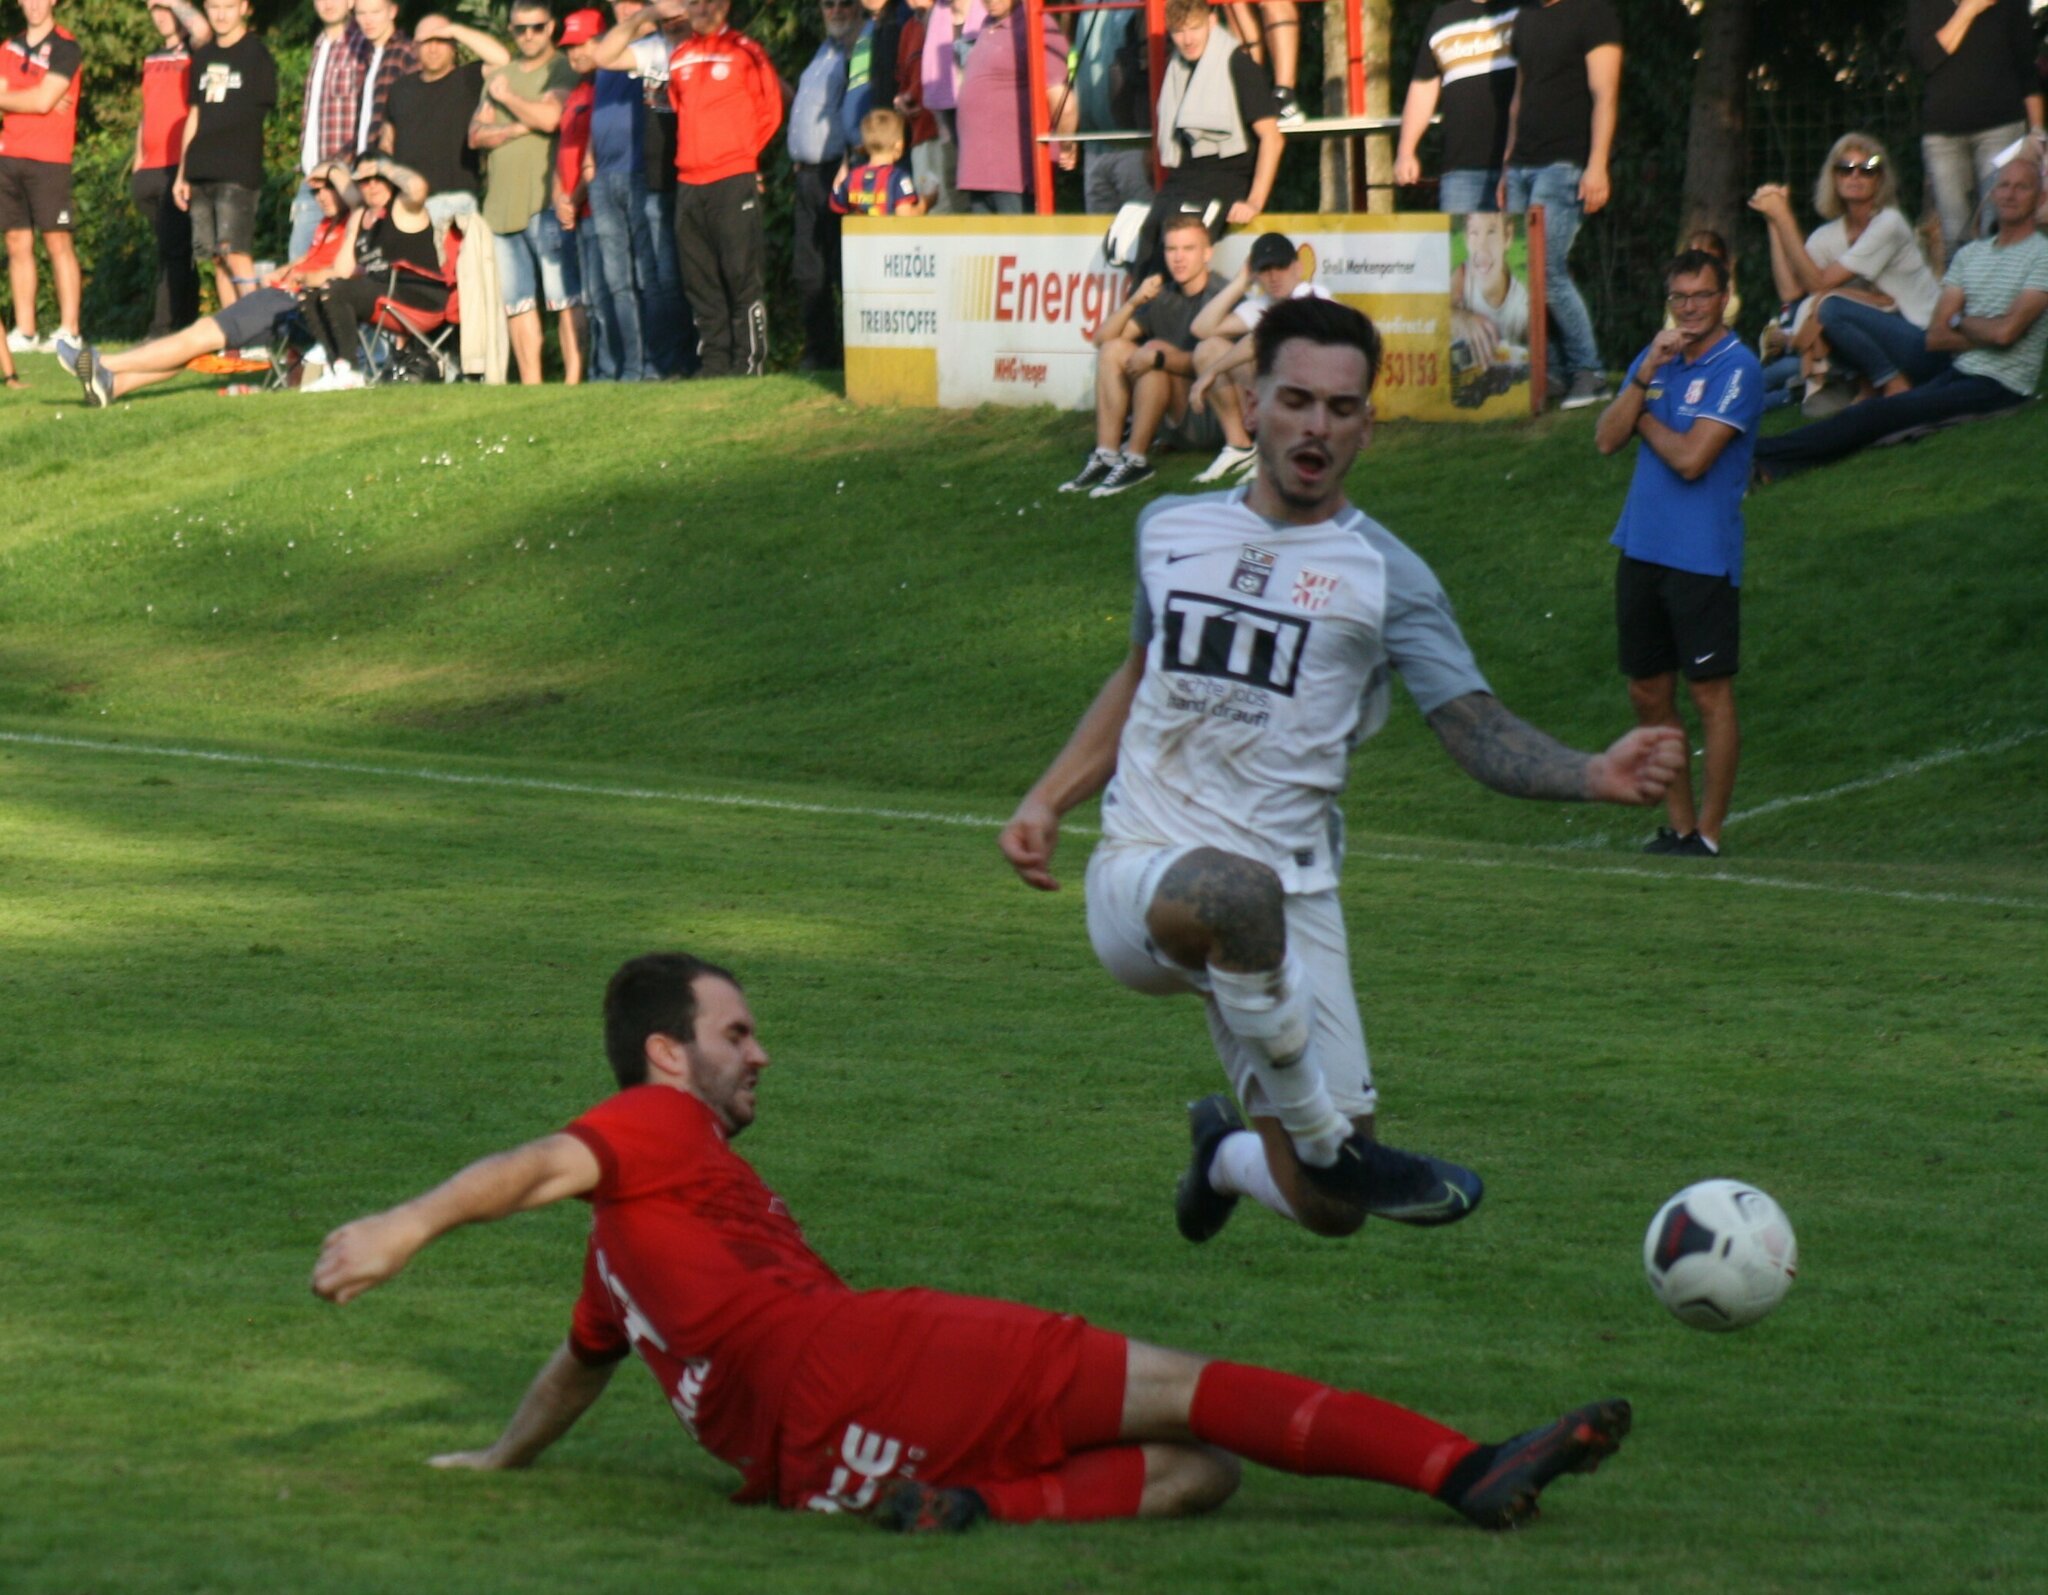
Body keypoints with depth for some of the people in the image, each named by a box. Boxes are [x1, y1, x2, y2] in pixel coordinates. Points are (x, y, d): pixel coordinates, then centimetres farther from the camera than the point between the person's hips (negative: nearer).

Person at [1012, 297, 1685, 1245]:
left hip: (1288, 911, 0)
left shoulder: (1383, 577, 1)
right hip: (1140, 873, 0)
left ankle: (1228, 1156, 36)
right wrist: (1046, 801, 19)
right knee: (1233, 889, -41)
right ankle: (1333, 1146, -22)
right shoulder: (1170, 530, 11)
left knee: (1328, 1213, -3)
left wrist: (1595, 777, -25)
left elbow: (1478, 732, -7)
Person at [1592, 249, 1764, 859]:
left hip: (1703, 558, -7)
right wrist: (1645, 377, -9)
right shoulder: (1655, 358, 13)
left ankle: (1707, 833, 2)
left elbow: (1691, 459, -18)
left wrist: (1644, 417, -1)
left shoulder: (1737, 368, -9)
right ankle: (1678, 825, 19)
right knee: (1648, 695, 10)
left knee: (1710, 695, -3)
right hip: (1641, 550, 7)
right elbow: (1607, 440, 3)